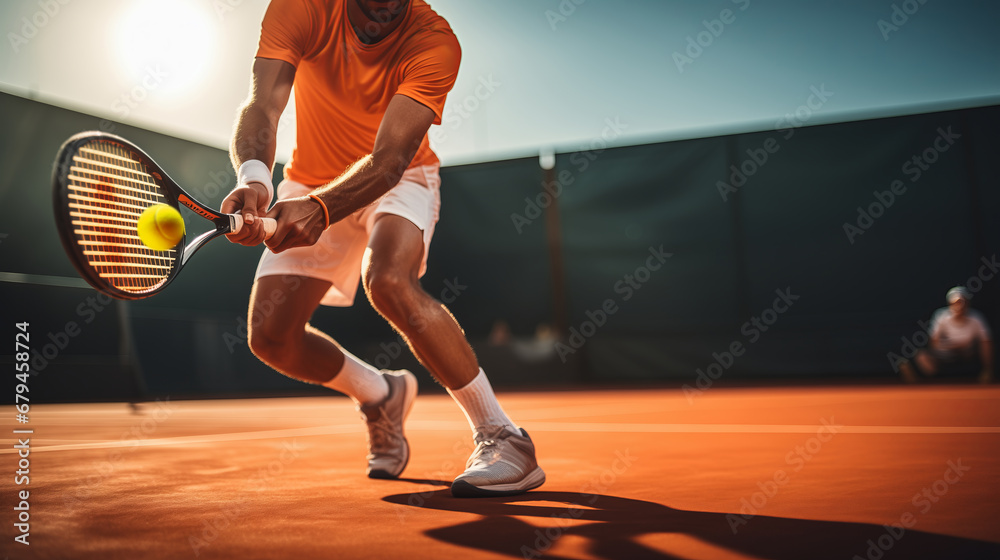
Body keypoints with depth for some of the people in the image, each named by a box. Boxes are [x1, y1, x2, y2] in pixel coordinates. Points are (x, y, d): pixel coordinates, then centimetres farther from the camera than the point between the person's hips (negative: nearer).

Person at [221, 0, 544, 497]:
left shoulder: (435, 42, -27)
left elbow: (388, 158, -35)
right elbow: (262, 107, -32)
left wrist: (320, 208, -53)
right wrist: (253, 177, -54)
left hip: (399, 178, -3)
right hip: (313, 184, 4)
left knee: (388, 279, -36)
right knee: (270, 335, -7)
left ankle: (501, 436, -23)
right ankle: (381, 394, 23)